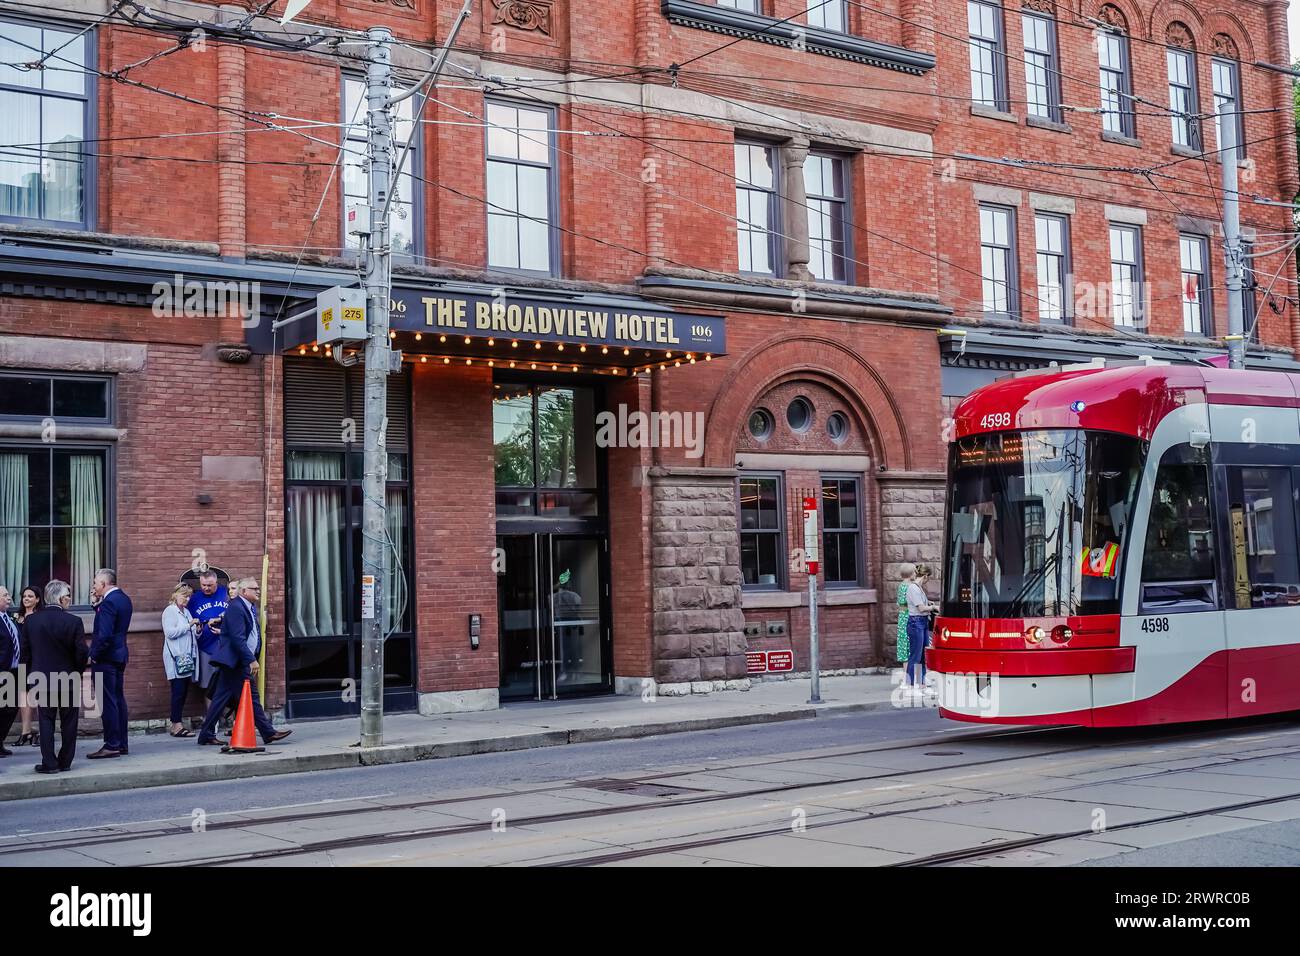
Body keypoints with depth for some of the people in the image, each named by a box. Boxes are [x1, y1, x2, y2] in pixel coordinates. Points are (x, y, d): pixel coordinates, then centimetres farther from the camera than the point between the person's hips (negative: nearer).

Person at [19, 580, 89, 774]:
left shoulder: (31, 621, -3)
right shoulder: (74, 622, -12)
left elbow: (25, 653, 3)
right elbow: (81, 653, -10)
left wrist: (30, 679, 13)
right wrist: (78, 674, 7)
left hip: (42, 680, 2)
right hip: (69, 681, -2)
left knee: (46, 721, 6)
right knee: (68, 722, 9)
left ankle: (49, 763, 3)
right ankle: (65, 762, 14)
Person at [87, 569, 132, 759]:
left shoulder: (109, 602, -18)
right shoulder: (123, 598, 11)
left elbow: (105, 633, -23)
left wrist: (94, 655, -14)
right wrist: (97, 603, 8)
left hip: (106, 658, -10)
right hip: (119, 656, 10)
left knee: (108, 702, -6)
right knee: (118, 699, 13)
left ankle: (112, 745, -4)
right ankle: (121, 744, 17)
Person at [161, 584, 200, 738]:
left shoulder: (186, 611, 21)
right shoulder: (170, 611, -2)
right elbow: (170, 633, -15)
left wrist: (197, 630, 6)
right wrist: (188, 625, -17)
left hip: (188, 658, 8)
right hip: (176, 657, -8)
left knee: (183, 692, 6)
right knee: (178, 691, -10)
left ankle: (176, 725, 8)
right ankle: (177, 726, -9)